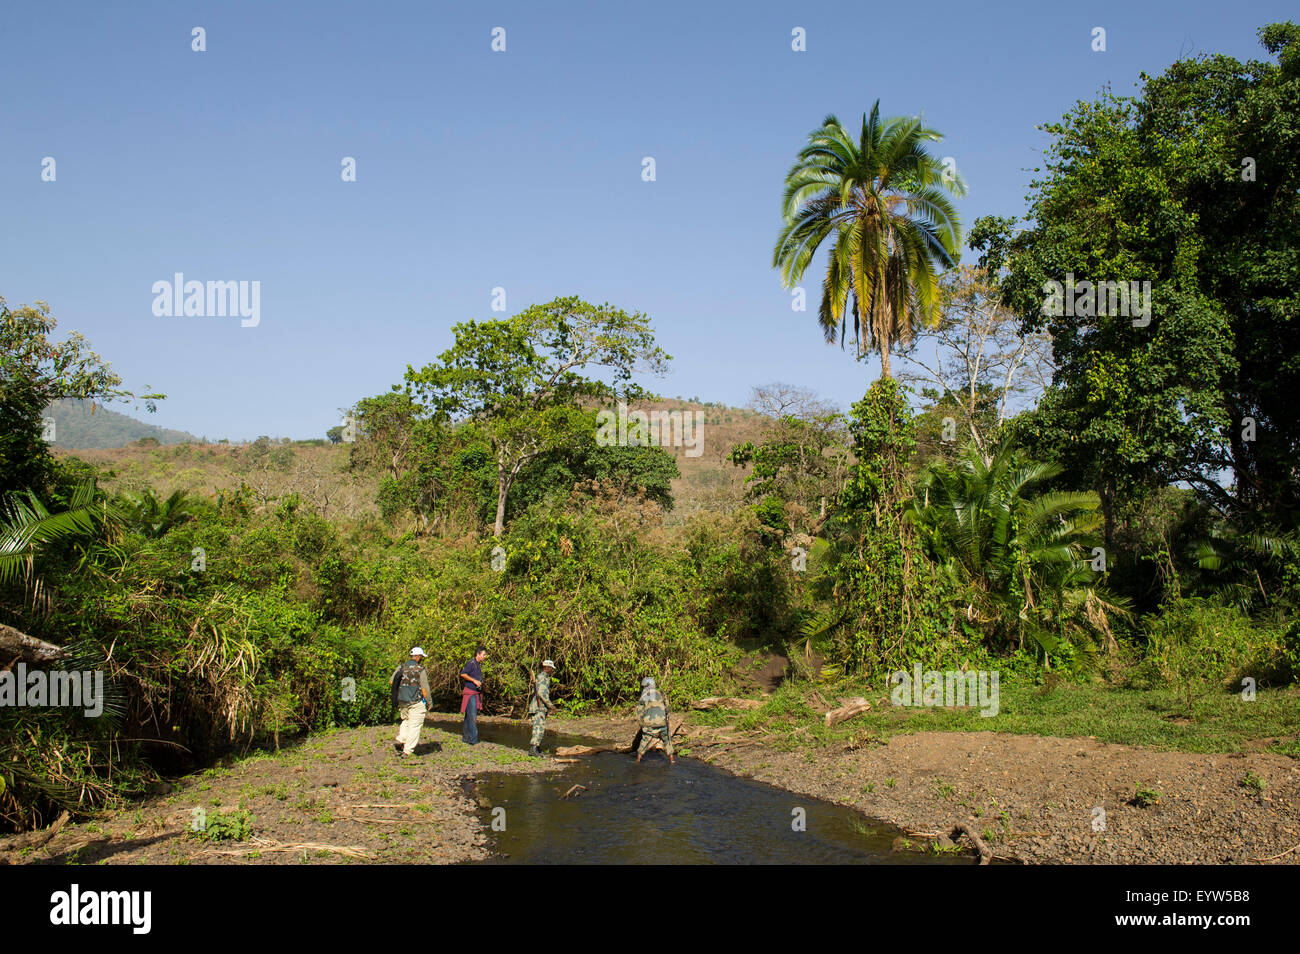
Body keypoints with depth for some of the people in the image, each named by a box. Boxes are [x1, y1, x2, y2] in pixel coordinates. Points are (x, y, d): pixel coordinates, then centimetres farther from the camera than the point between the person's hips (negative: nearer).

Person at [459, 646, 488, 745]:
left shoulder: (479, 664, 16)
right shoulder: (471, 663, -11)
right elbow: (463, 674, -20)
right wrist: (474, 681, -21)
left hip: (477, 693, 9)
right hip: (470, 692, -9)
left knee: (469, 717, 13)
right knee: (472, 716, -12)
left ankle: (465, 737, 19)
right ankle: (473, 740, -14)